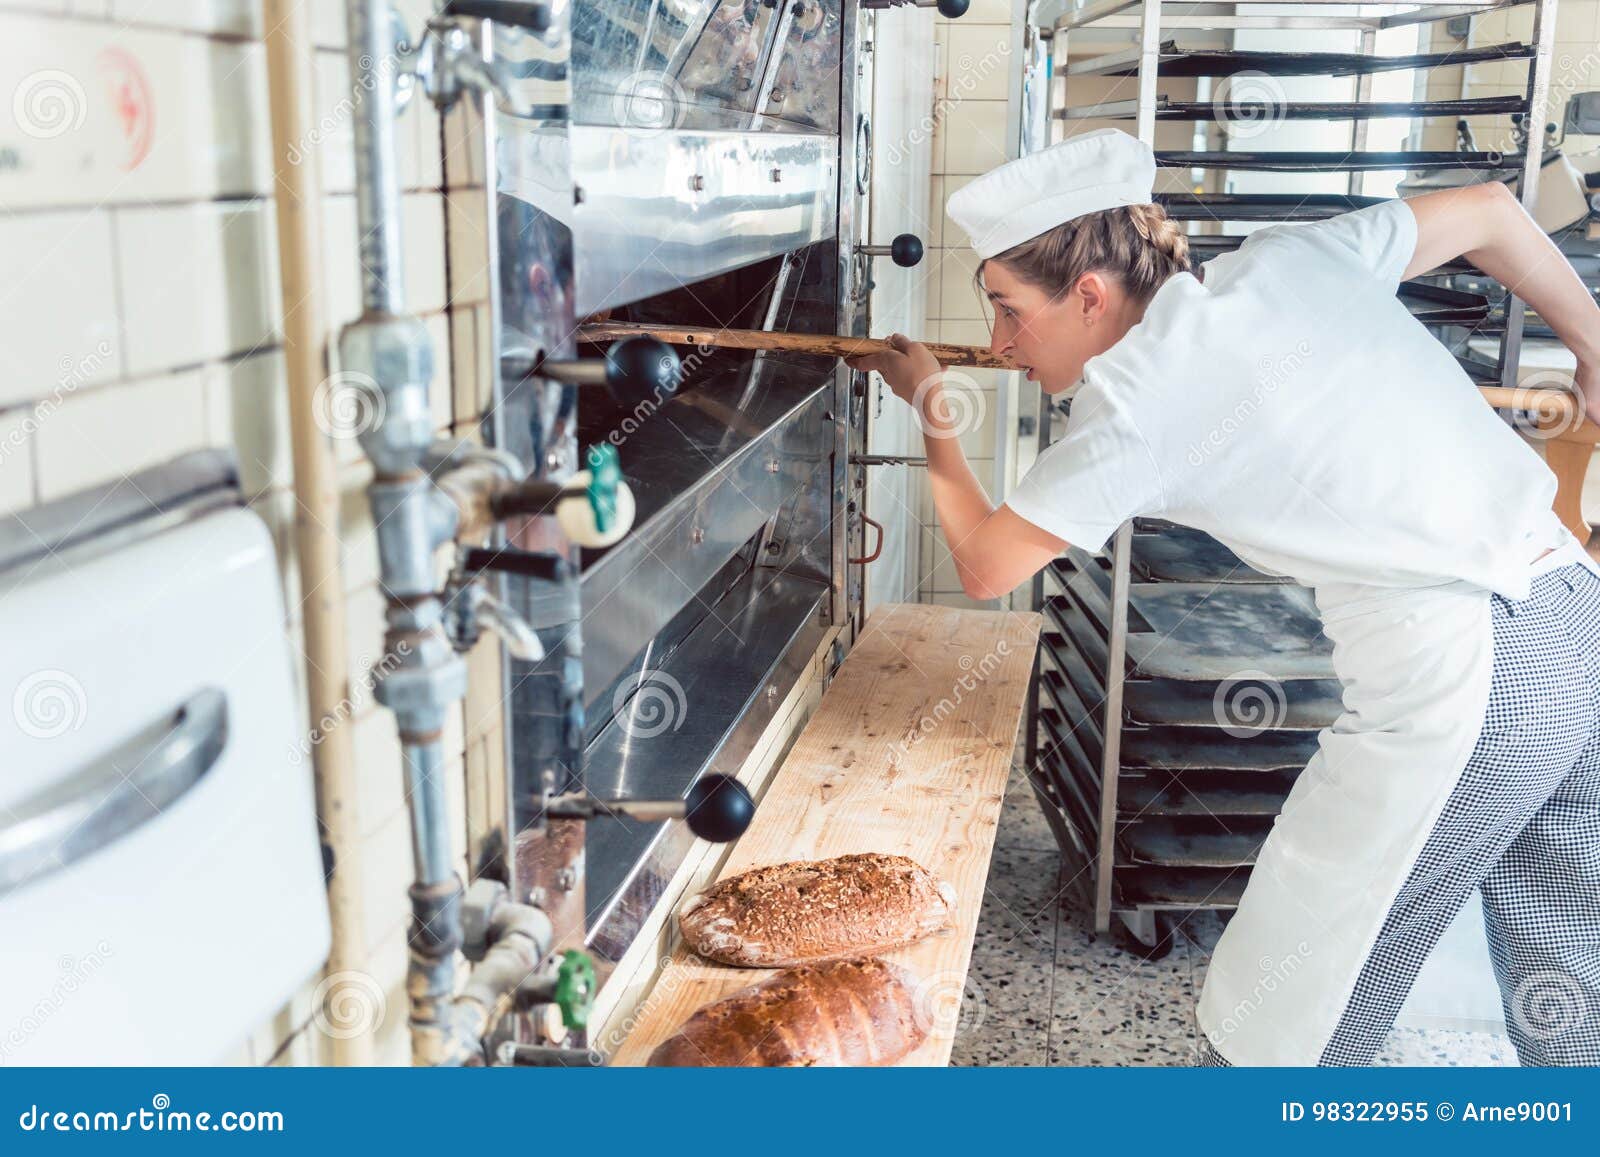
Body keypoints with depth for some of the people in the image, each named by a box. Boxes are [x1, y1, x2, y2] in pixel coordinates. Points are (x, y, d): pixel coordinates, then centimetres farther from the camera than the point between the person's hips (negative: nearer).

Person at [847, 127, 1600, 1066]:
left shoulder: (1135, 405, -10)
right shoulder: (1292, 259, 9)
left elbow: (984, 565, 0)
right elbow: (1491, 211, 21)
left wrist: (933, 412, 15)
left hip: (1456, 682, -8)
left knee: (1279, 1020, 7)